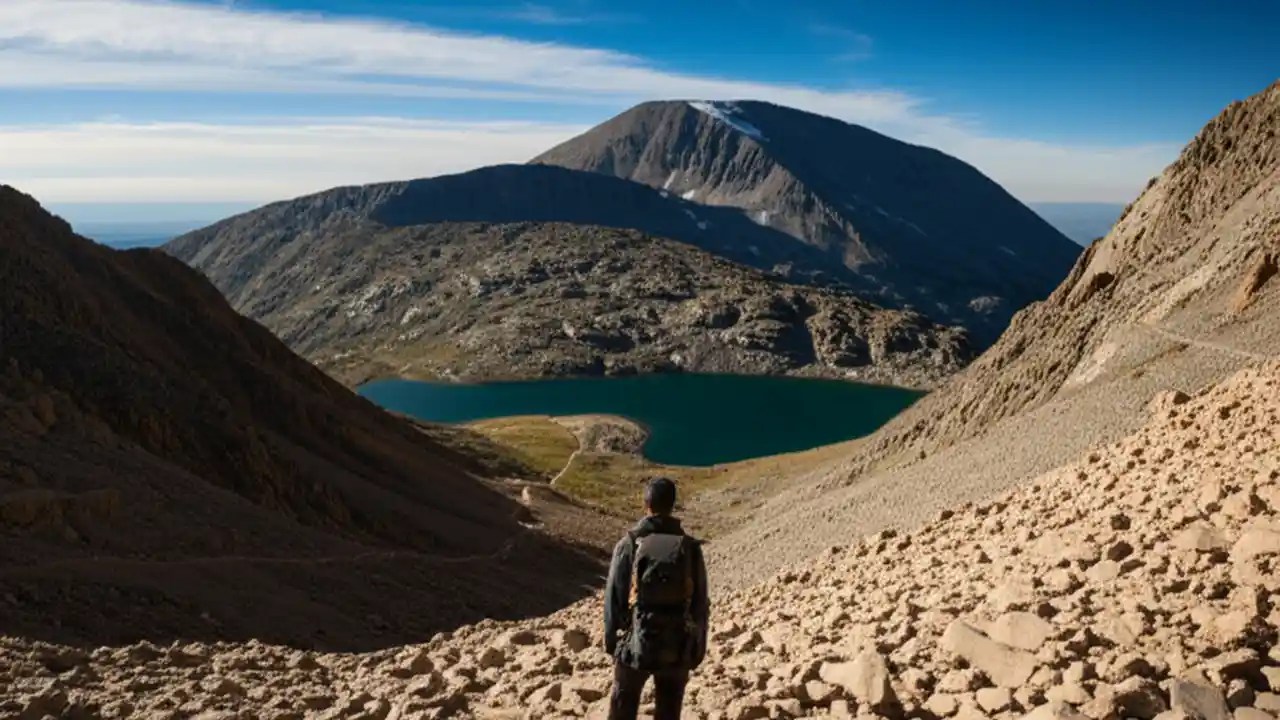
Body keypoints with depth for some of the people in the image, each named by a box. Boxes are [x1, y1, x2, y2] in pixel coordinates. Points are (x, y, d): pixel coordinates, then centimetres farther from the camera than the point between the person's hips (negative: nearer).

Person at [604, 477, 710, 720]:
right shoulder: (690, 547, -4)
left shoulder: (629, 544, -8)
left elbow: (614, 598, -3)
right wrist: (698, 648, 10)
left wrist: (610, 640, 9)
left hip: (635, 645, -1)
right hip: (677, 649, 1)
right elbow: (700, 604, 0)